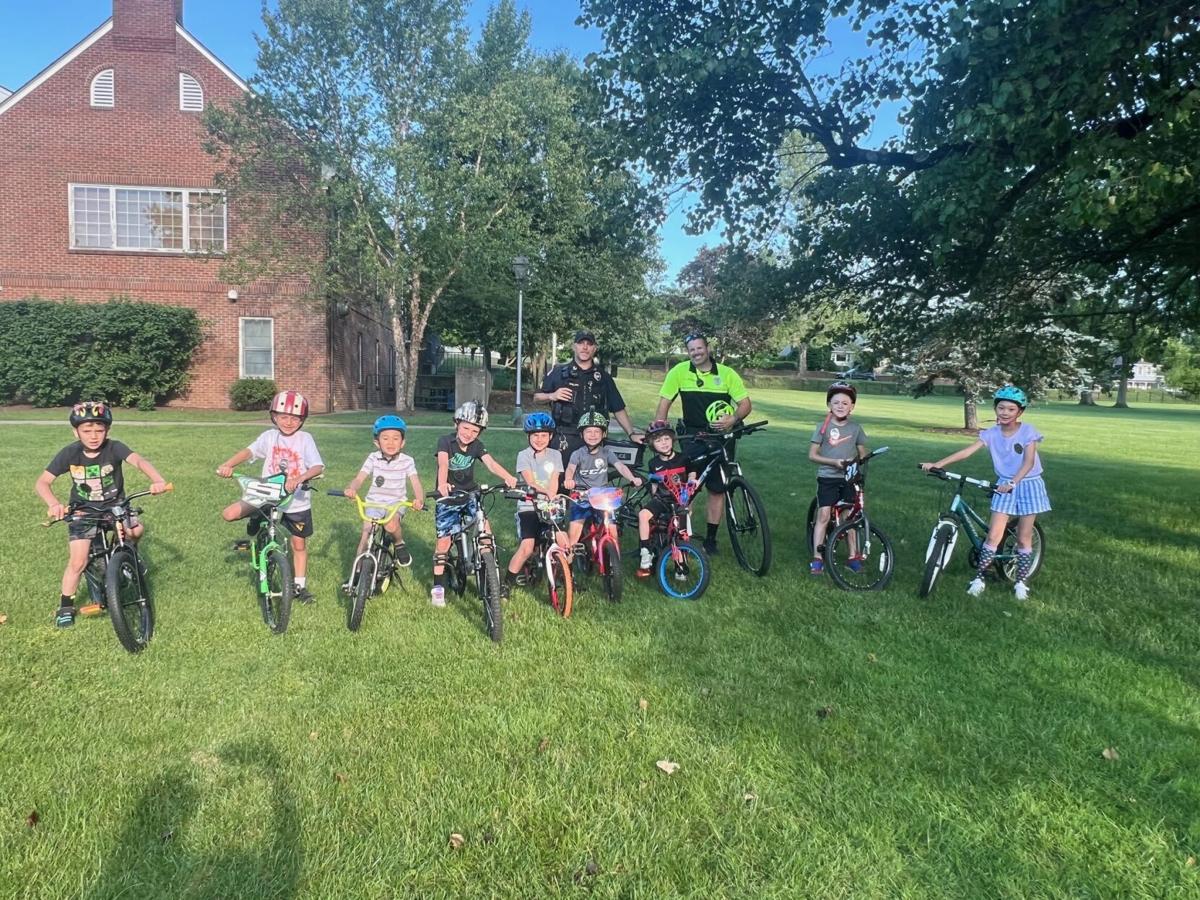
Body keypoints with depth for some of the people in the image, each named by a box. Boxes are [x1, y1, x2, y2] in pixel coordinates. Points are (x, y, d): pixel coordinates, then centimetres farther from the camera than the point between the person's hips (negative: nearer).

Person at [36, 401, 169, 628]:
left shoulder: (114, 448, -20)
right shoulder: (69, 454, -17)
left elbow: (138, 460, -38)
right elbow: (42, 483, -19)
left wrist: (157, 479, -59)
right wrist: (53, 504, -40)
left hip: (115, 505, 0)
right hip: (83, 511, 0)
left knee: (137, 530, -26)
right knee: (77, 562, -5)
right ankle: (65, 607, 15)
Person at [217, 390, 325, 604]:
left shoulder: (305, 439, -10)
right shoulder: (269, 436, -2)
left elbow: (317, 466, -22)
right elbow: (249, 451, -14)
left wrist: (298, 479, -39)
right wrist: (228, 464, -32)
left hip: (296, 502, -2)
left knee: (299, 544, 8)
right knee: (229, 514, -13)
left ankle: (300, 585, 24)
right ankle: (256, 524, 16)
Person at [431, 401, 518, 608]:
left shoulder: (476, 446, -3)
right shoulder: (446, 441, -14)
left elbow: (491, 463, -19)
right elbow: (443, 463, -33)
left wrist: (507, 477, -40)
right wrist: (442, 484, -53)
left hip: (471, 494, 3)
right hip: (448, 497, -3)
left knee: (485, 529, -16)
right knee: (444, 539, -6)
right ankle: (438, 587, 6)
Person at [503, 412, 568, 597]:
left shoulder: (555, 455, 8)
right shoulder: (524, 455, -2)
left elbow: (554, 481, -3)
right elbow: (530, 482, -16)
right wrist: (545, 492, -35)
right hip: (529, 507, -2)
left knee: (563, 540, -17)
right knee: (527, 547, -17)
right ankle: (507, 583, 0)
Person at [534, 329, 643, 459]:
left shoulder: (603, 377, 12)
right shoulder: (558, 372, 7)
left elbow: (618, 409, 12)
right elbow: (536, 398, 11)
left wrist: (632, 433, 2)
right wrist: (552, 396, -10)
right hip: (564, 440, -2)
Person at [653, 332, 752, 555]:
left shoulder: (727, 373, -3)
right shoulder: (679, 372, -4)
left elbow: (745, 403, -2)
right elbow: (664, 403, 0)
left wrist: (733, 419, -22)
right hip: (693, 437, -1)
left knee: (717, 489, 4)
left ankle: (711, 539, 15)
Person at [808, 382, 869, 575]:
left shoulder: (856, 428, 2)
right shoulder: (823, 427, -4)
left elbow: (862, 454, 9)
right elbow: (812, 454, -5)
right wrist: (834, 461, -17)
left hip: (850, 478, 2)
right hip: (827, 477, -2)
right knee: (823, 515, -7)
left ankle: (853, 556, 18)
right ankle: (817, 557, -3)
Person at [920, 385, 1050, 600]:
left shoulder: (1028, 431, -12)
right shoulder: (991, 433, -5)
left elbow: (1028, 462, -20)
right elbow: (967, 451, -13)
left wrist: (1013, 482, -36)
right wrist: (937, 464, -24)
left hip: (1028, 485, -2)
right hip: (1004, 486, 2)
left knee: (1024, 538, 3)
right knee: (993, 535, -4)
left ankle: (1021, 582, 16)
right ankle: (979, 578, 4)